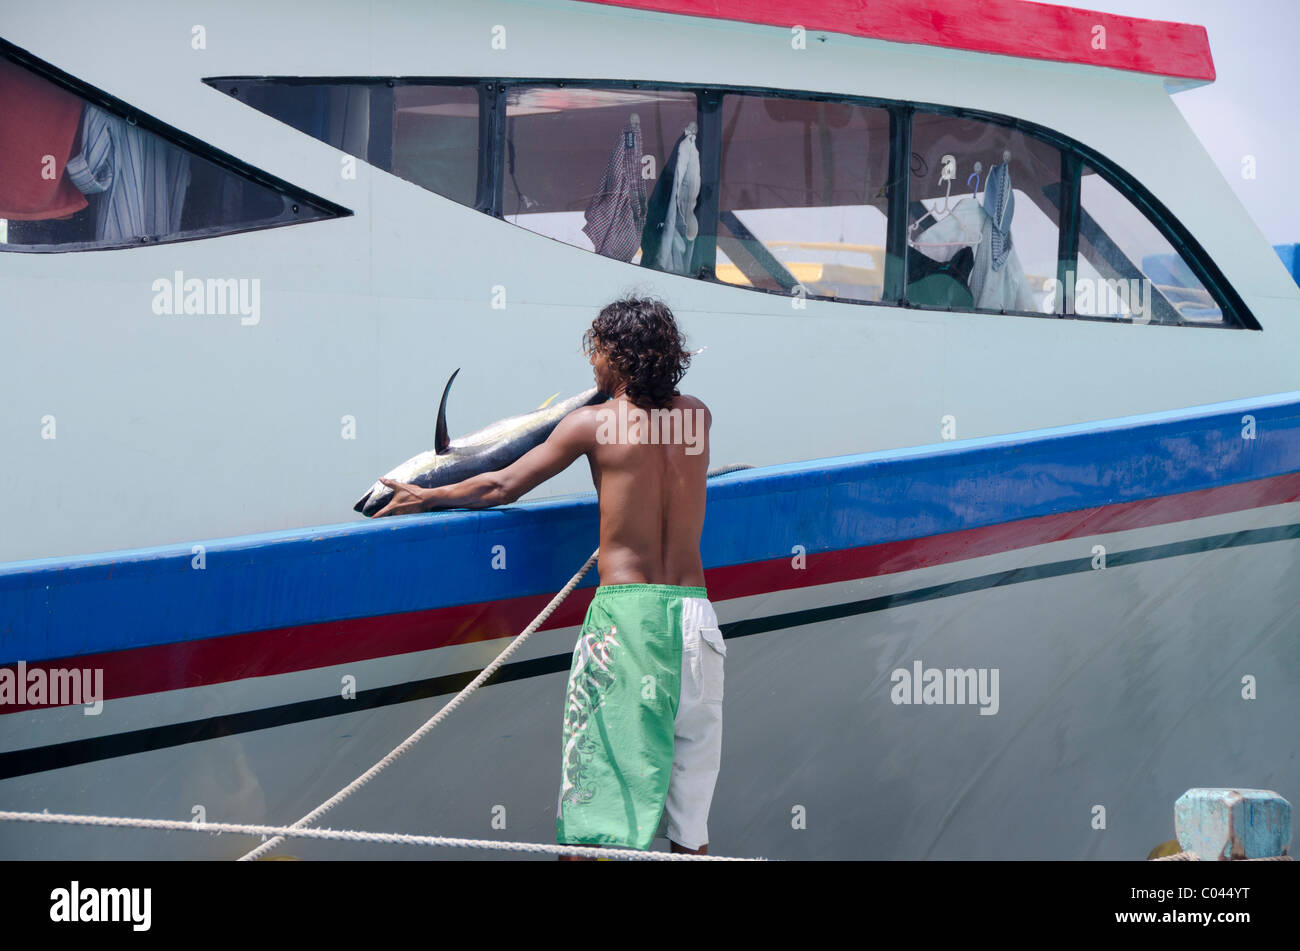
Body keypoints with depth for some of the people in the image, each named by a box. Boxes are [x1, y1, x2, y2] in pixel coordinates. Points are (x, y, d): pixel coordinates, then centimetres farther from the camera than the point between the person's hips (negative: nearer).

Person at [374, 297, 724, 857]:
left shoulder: (593, 424, -1)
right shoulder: (696, 417, 11)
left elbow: (503, 487, 4)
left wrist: (425, 498, 19)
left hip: (626, 610, -4)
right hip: (694, 607, 4)